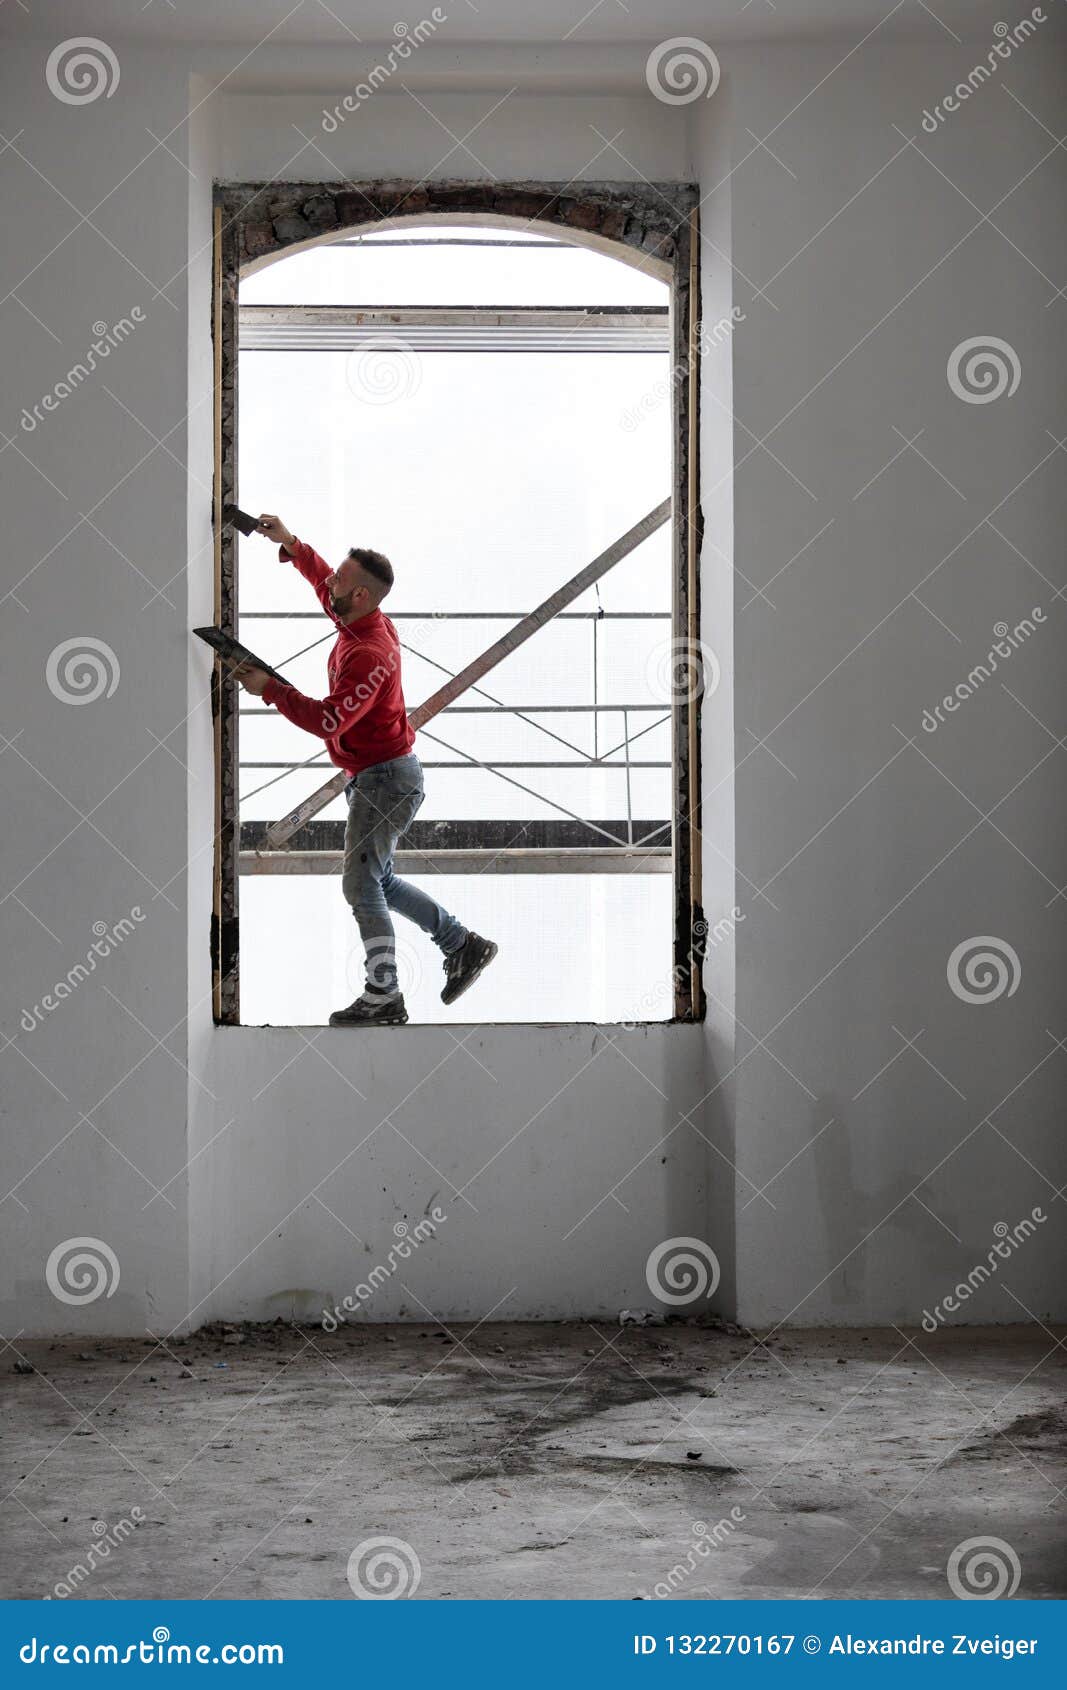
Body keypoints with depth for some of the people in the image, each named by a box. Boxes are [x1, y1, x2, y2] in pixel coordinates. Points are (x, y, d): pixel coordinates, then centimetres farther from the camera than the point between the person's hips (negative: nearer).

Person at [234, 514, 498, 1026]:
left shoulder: (368, 655, -26)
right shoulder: (366, 622, 3)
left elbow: (329, 720, -31)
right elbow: (323, 581, 23)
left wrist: (269, 689, -26)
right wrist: (291, 545, 12)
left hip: (385, 780, -10)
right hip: (378, 776, 10)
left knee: (361, 884, -7)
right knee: (377, 881, 17)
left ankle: (383, 999, -5)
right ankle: (462, 945, 21)